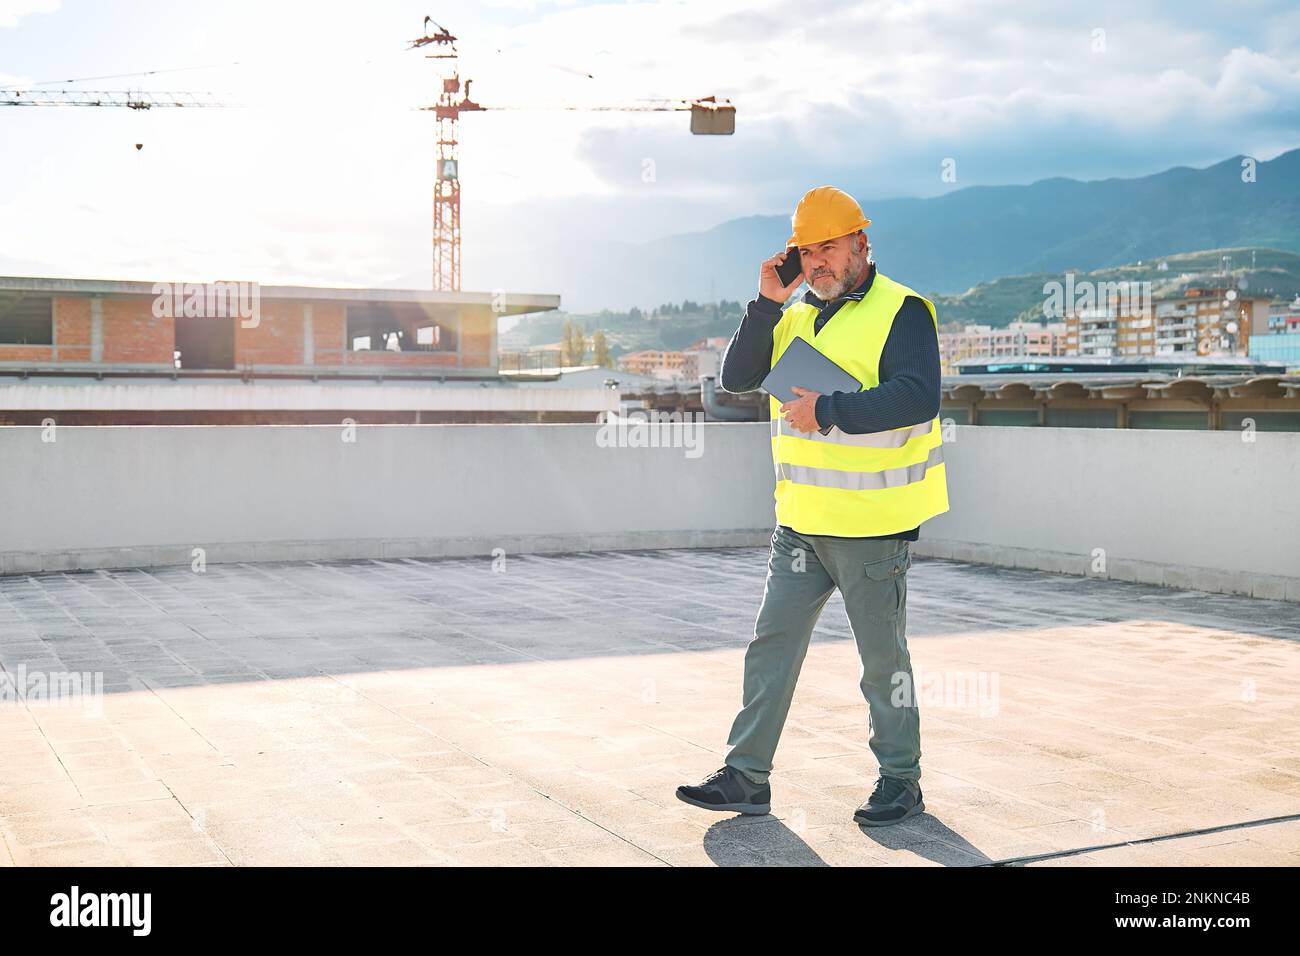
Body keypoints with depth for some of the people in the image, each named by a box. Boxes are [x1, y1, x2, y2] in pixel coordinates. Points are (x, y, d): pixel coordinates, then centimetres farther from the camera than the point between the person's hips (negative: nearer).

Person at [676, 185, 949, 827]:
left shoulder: (901, 311, -7)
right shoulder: (795, 315, 14)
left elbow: (918, 398, -22)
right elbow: (736, 379, 4)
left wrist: (828, 411, -24)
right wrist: (766, 304, -5)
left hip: (873, 522, -6)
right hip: (801, 520, 6)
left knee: (882, 655, 5)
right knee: (771, 645, 7)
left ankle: (900, 780, 20)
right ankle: (747, 776, 15)